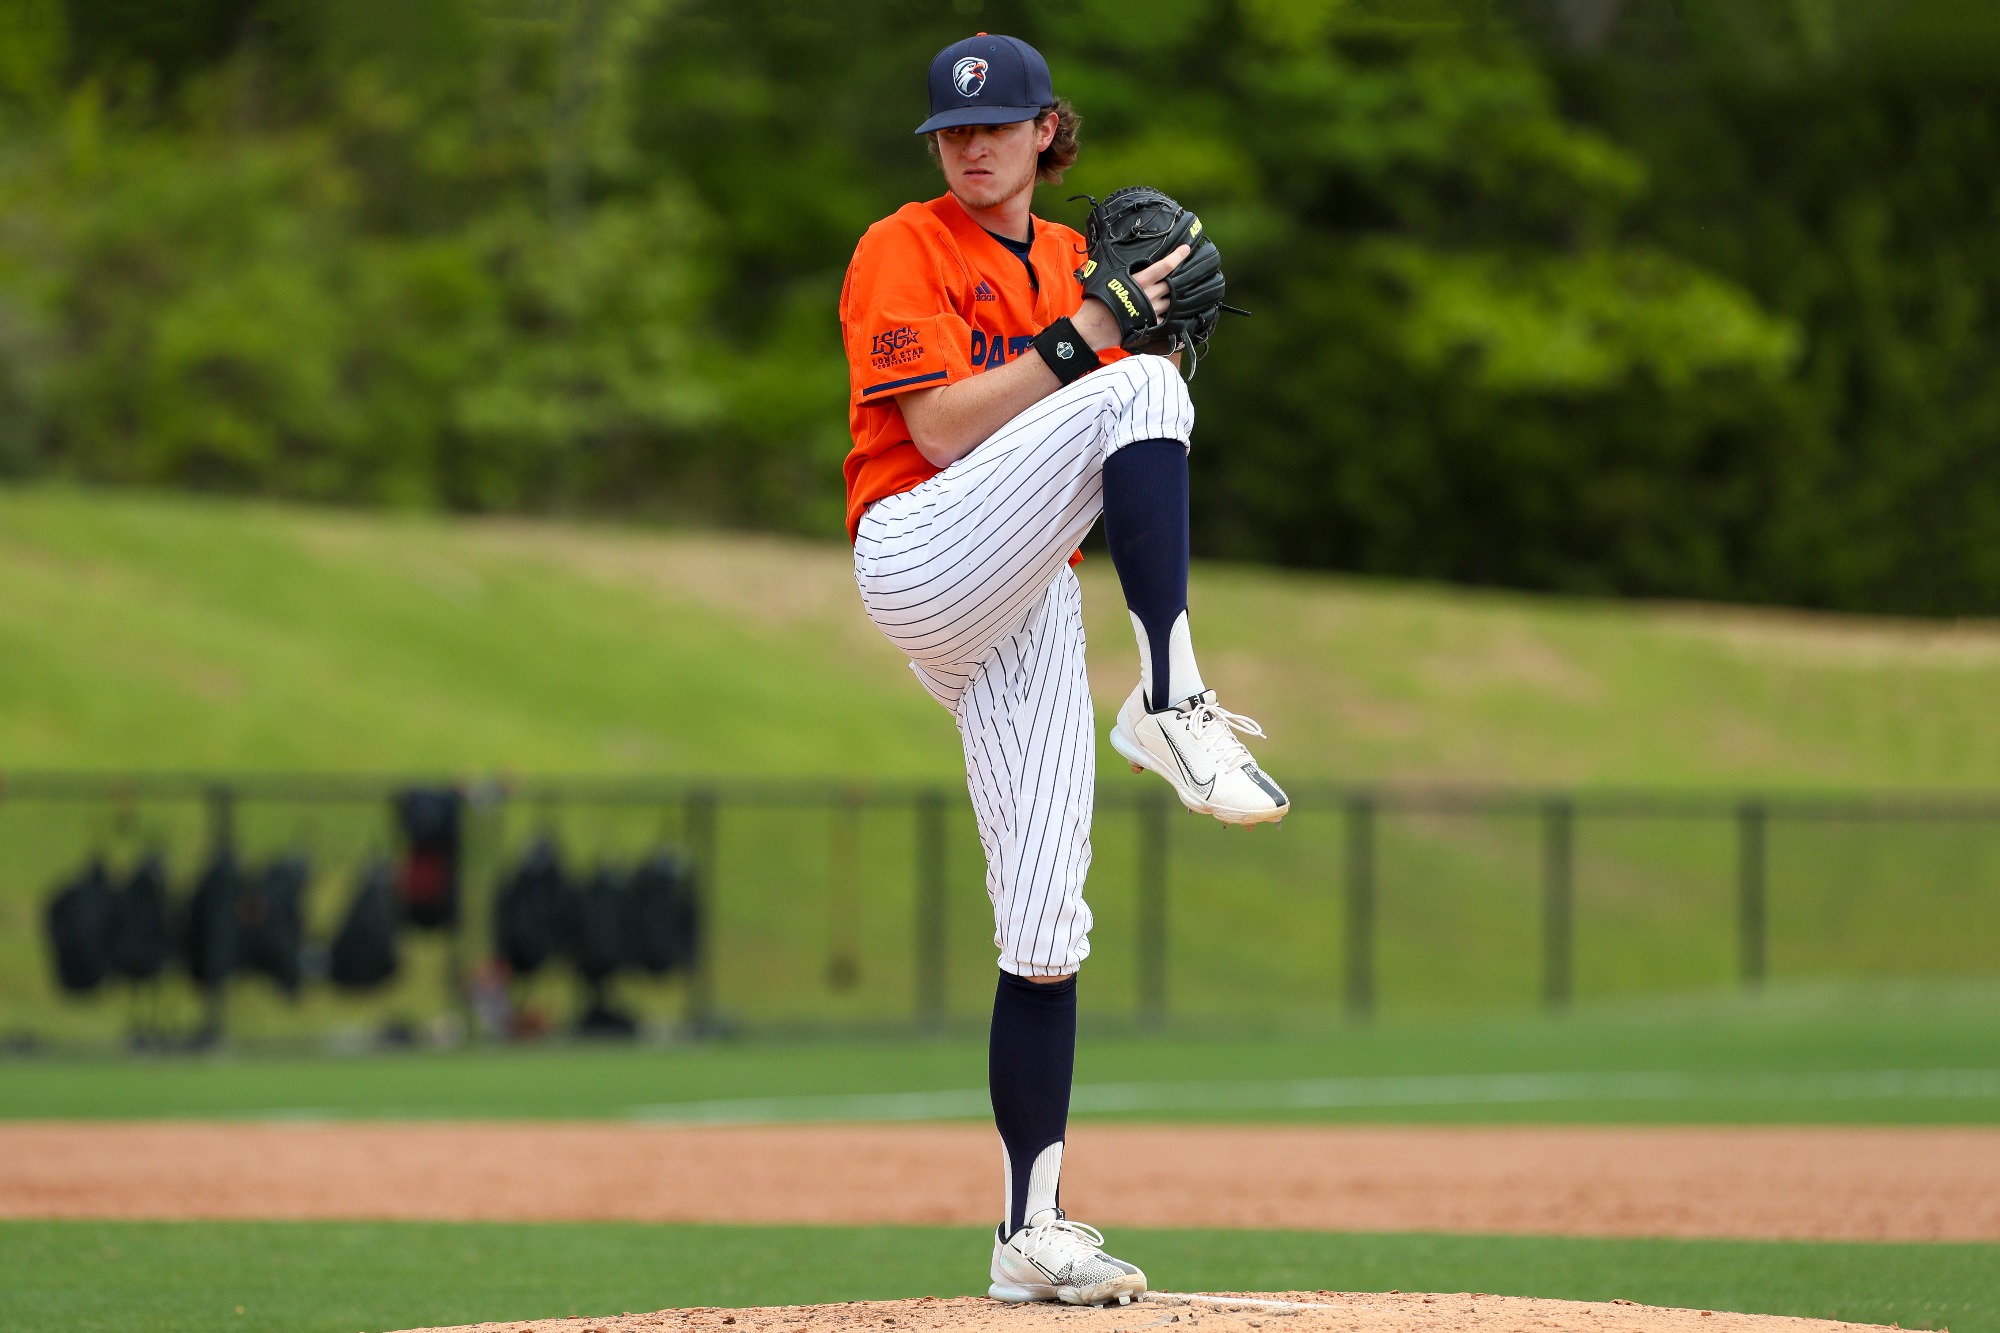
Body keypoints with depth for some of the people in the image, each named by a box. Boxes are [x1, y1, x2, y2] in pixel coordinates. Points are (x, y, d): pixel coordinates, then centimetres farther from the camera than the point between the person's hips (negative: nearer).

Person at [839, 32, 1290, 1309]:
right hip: (923, 559, -6)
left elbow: (1136, 468, 18)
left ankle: (1032, 1235, 1)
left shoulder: (1079, 261, 22)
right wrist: (1090, 334, -15)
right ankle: (1172, 701, -36)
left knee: (1047, 932, -1)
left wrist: (1163, 334, -1)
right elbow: (944, 430, -11)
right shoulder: (903, 250, 2)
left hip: (1033, 607, 6)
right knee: (1132, 394, -28)